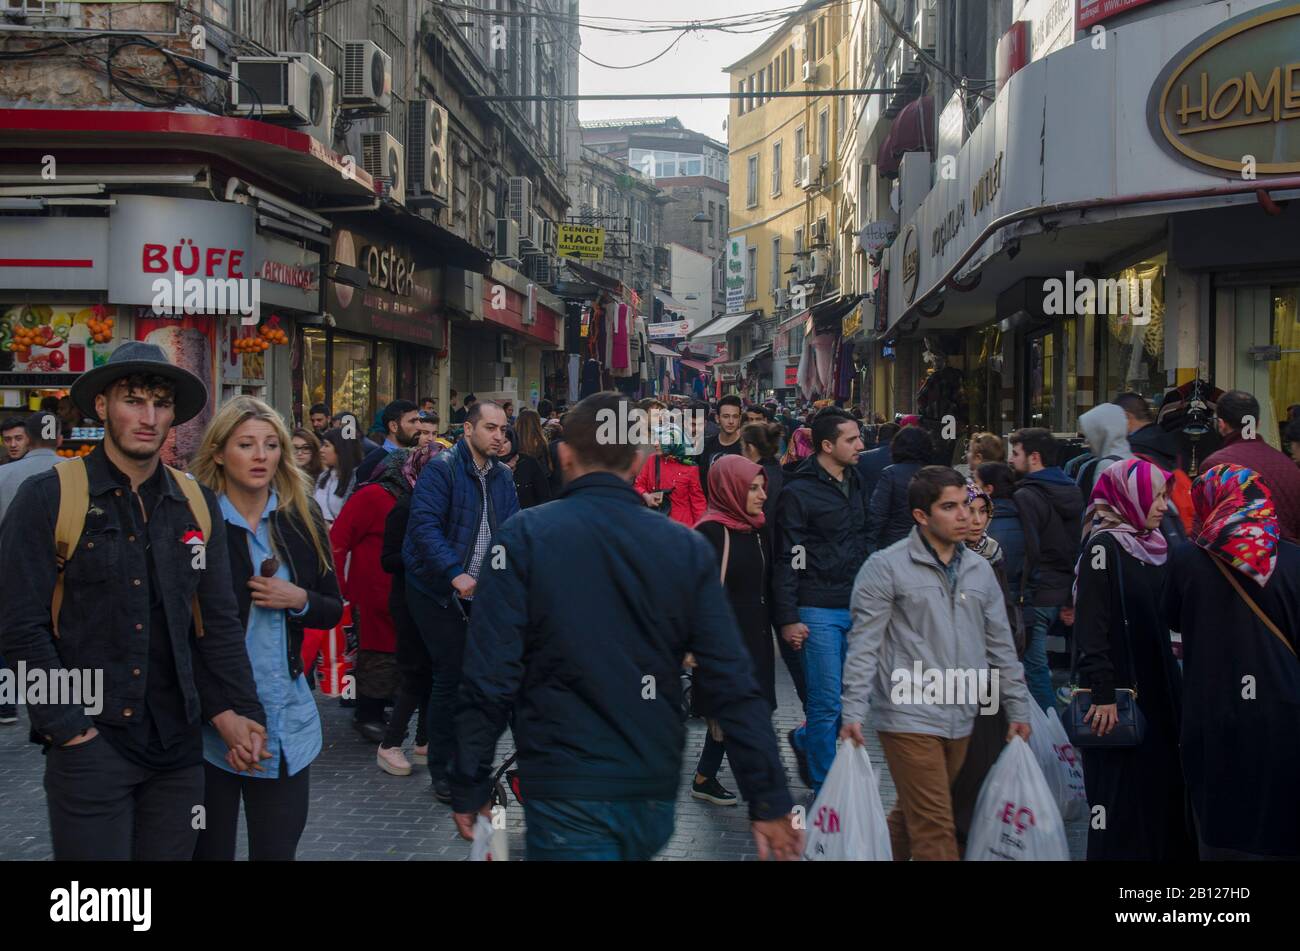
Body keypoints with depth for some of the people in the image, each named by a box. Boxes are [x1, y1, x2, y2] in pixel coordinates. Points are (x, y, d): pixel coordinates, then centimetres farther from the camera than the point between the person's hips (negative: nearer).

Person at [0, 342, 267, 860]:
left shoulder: (198, 504, 8)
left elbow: (218, 622, 10)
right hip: (90, 743, -4)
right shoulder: (48, 498, -5)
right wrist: (69, 729, -11)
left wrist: (231, 710, -1)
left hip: (178, 744, 4)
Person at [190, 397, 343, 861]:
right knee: (210, 850, 9)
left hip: (285, 719, 3)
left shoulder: (302, 518, 4)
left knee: (278, 849, 9)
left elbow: (333, 610, 11)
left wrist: (299, 600, -10)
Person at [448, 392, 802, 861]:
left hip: (564, 794, -4)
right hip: (655, 794, 4)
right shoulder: (688, 548, -1)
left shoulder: (524, 537, -8)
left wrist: (470, 788, -3)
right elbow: (734, 685, -4)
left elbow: (490, 678, -12)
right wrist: (769, 800, 0)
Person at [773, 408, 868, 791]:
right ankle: (824, 788, 11)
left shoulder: (854, 483, 13)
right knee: (827, 704, -3)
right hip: (819, 611, -7)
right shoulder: (799, 492, -10)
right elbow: (786, 559, -10)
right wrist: (788, 618, -13)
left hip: (855, 608, 7)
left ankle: (805, 740, 33)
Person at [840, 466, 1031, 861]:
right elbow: (863, 645, -8)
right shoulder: (886, 567, -7)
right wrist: (853, 712, -13)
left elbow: (1000, 645, 16)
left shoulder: (979, 570, 10)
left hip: (961, 720, 6)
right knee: (935, 828, -7)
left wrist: (1017, 709, 14)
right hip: (908, 717, -6)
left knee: (914, 816, 14)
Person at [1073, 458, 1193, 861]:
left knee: (1163, 788, 8)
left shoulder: (1154, 545, 11)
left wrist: (1173, 687, 15)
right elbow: (1090, 627, -17)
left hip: (1157, 688, 7)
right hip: (1118, 693, -7)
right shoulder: (1103, 547, -11)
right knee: (1123, 797, -2)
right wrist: (1102, 694, -23)